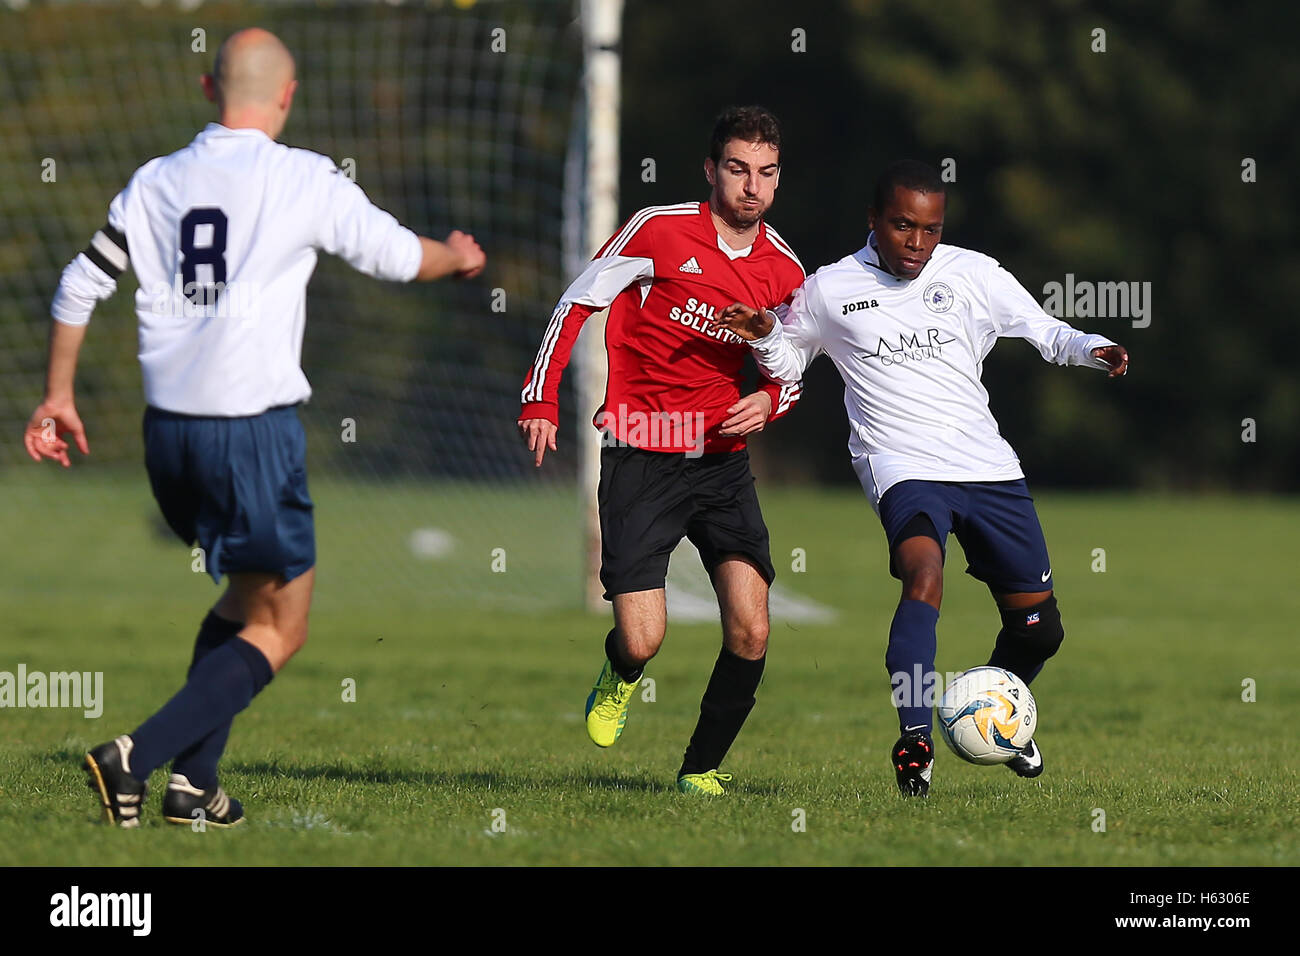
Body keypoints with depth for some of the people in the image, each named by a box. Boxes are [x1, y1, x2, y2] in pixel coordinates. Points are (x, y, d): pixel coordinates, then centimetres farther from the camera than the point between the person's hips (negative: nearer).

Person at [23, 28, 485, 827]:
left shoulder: (154, 183, 8)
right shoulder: (305, 181, -5)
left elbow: (80, 287, 10)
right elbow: (397, 255, 6)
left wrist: (58, 396, 22)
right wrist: (457, 258, 29)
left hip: (168, 430, 6)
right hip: (256, 427, -6)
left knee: (249, 595, 25)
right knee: (281, 629, 5)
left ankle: (195, 784, 16)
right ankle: (139, 757, -12)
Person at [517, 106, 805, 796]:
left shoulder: (783, 271, 4)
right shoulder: (660, 229, -8)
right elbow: (577, 303, 0)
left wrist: (769, 403, -4)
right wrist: (540, 401, -6)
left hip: (722, 461, 3)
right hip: (640, 460, -3)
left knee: (750, 633, -11)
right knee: (642, 642, -11)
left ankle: (701, 769, 9)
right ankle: (620, 678, 28)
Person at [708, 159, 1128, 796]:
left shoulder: (974, 275, 5)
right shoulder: (830, 290, 4)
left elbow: (1044, 332, 11)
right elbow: (788, 363, 18)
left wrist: (1093, 350, -9)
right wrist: (763, 337, -3)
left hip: (989, 468, 3)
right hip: (903, 469, -3)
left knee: (1039, 628, 7)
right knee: (924, 576, -34)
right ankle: (915, 742, -35)